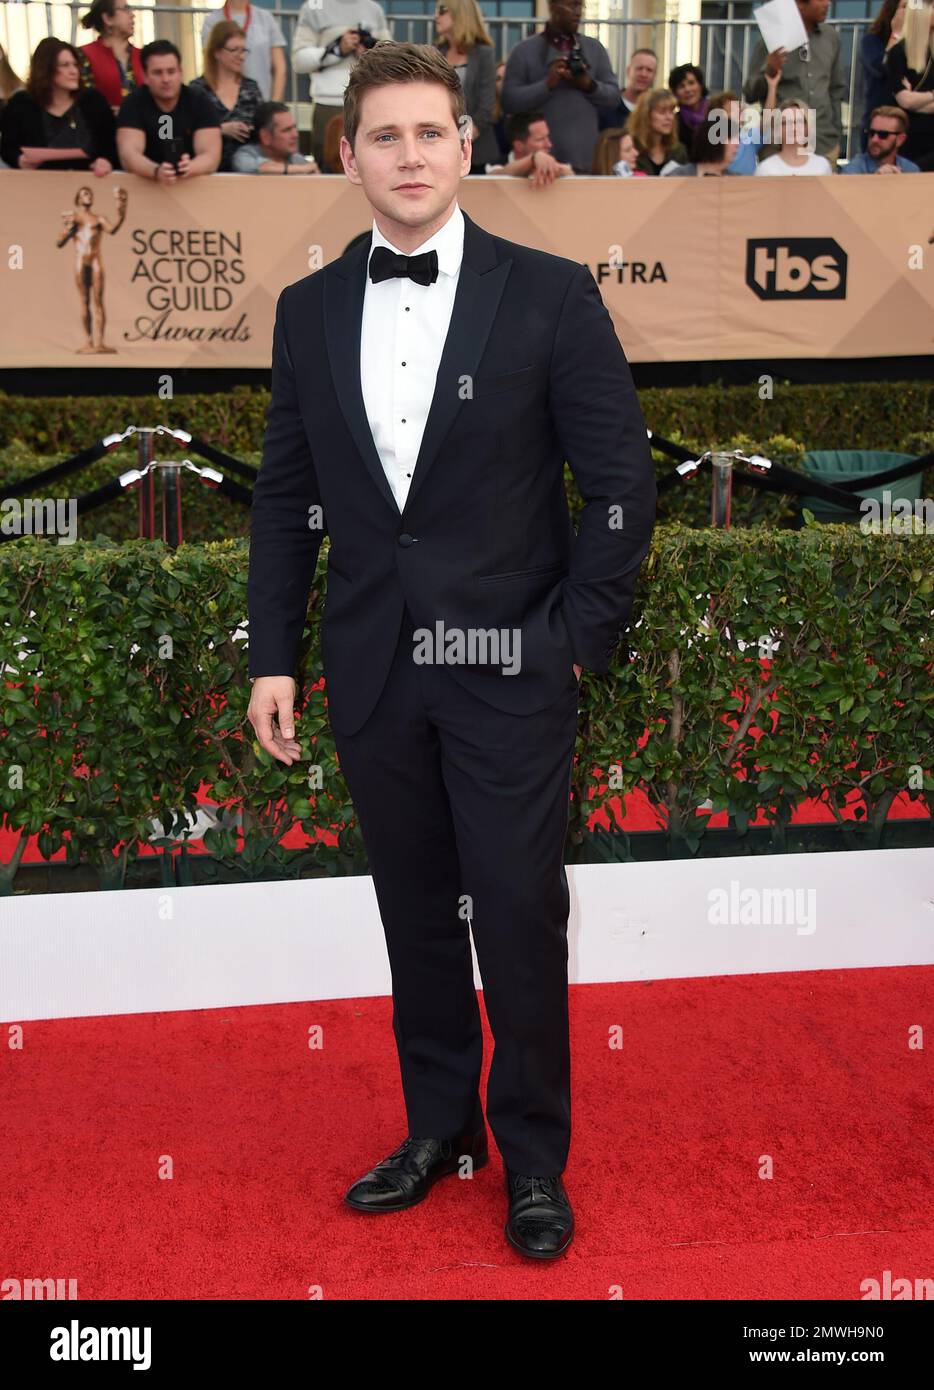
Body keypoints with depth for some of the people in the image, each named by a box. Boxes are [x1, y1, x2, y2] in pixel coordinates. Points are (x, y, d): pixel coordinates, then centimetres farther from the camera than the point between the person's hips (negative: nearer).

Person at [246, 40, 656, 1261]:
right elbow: (285, 496, 9)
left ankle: (533, 1158, 22)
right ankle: (441, 1129, 31)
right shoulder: (309, 310, 6)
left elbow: (621, 484, -3)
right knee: (416, 911, 14)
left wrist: (576, 641, -7)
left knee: (521, 920, 3)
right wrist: (274, 655, 4)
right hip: (373, 669, 4)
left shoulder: (550, 295, -4)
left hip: (507, 667, -3)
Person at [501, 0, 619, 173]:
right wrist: (547, 84, -15)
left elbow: (614, 96, 10)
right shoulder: (524, 50, 4)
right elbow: (509, 101, -5)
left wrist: (589, 84, -9)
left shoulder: (595, 48, 14)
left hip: (586, 159, 3)